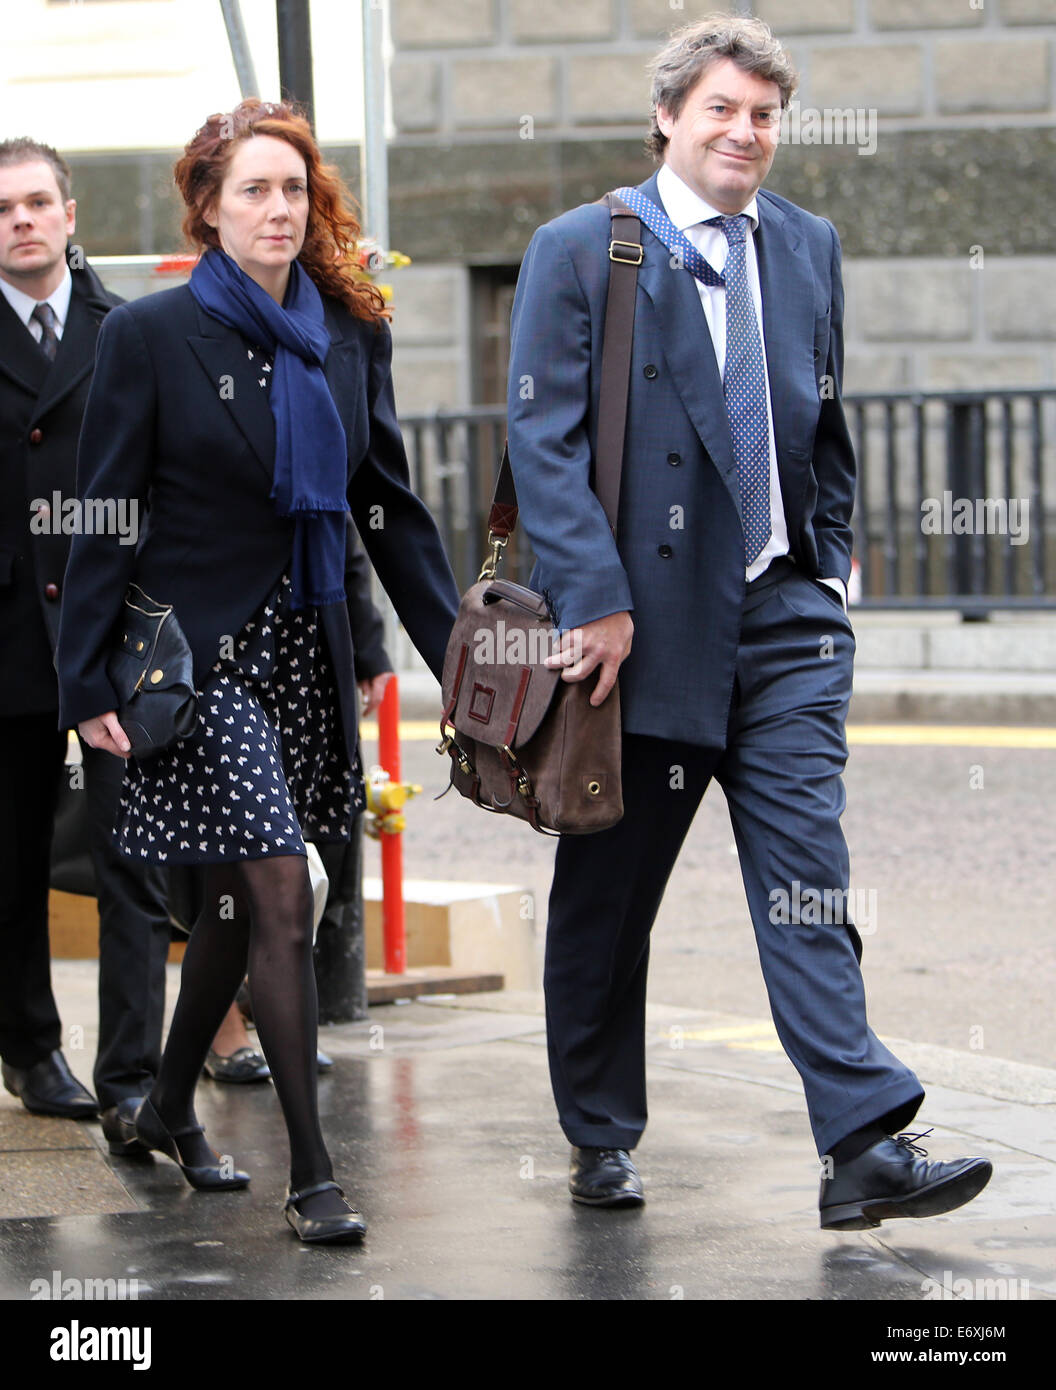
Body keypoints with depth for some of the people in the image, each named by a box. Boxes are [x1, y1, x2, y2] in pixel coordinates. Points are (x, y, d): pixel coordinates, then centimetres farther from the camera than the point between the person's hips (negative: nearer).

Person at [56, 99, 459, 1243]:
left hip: (306, 651, 5)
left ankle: (169, 1109, 35)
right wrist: (89, 684, -11)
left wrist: (462, 656, 6)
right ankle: (310, 1175, -8)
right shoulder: (149, 335, -7)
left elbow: (390, 507, 11)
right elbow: (104, 521, -6)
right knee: (281, 900, -12)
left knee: (238, 895, 15)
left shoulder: (350, 335, 6)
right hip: (202, 651, -5)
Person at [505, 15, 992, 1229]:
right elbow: (543, 438, -9)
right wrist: (596, 601, -16)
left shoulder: (807, 249, 11)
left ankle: (863, 1147, -11)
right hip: (642, 619, -3)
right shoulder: (579, 251, -3)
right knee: (606, 899, 8)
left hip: (785, 620, 3)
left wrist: (826, 567, 11)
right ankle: (600, 1141, 23)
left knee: (807, 880, -6)